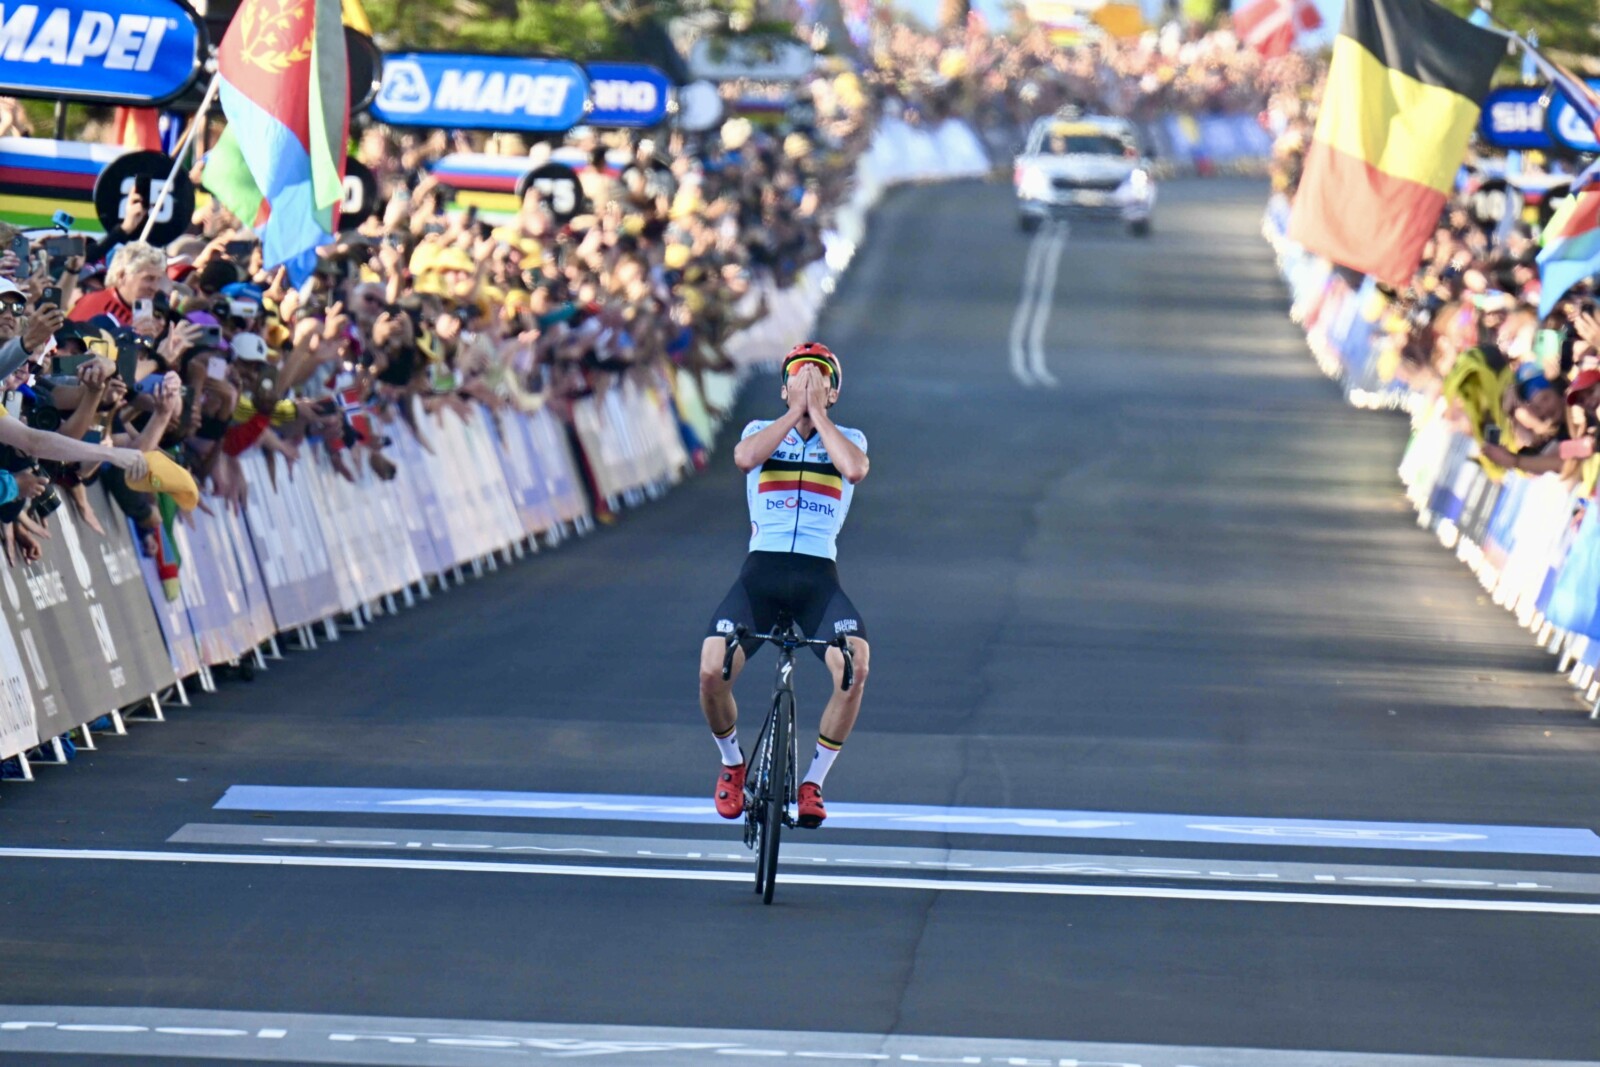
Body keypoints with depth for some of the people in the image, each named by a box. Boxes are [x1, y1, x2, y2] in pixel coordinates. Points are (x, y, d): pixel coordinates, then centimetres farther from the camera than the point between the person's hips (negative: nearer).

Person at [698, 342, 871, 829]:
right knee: (711, 671, -21)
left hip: (818, 575, 0)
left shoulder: (848, 438, 13)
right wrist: (795, 411, -7)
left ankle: (813, 781, -6)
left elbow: (855, 467, -13)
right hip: (761, 570, 0)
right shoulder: (761, 431, 14)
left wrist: (817, 411, -6)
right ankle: (732, 762, 11)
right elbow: (745, 457, -12)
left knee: (855, 668, -27)